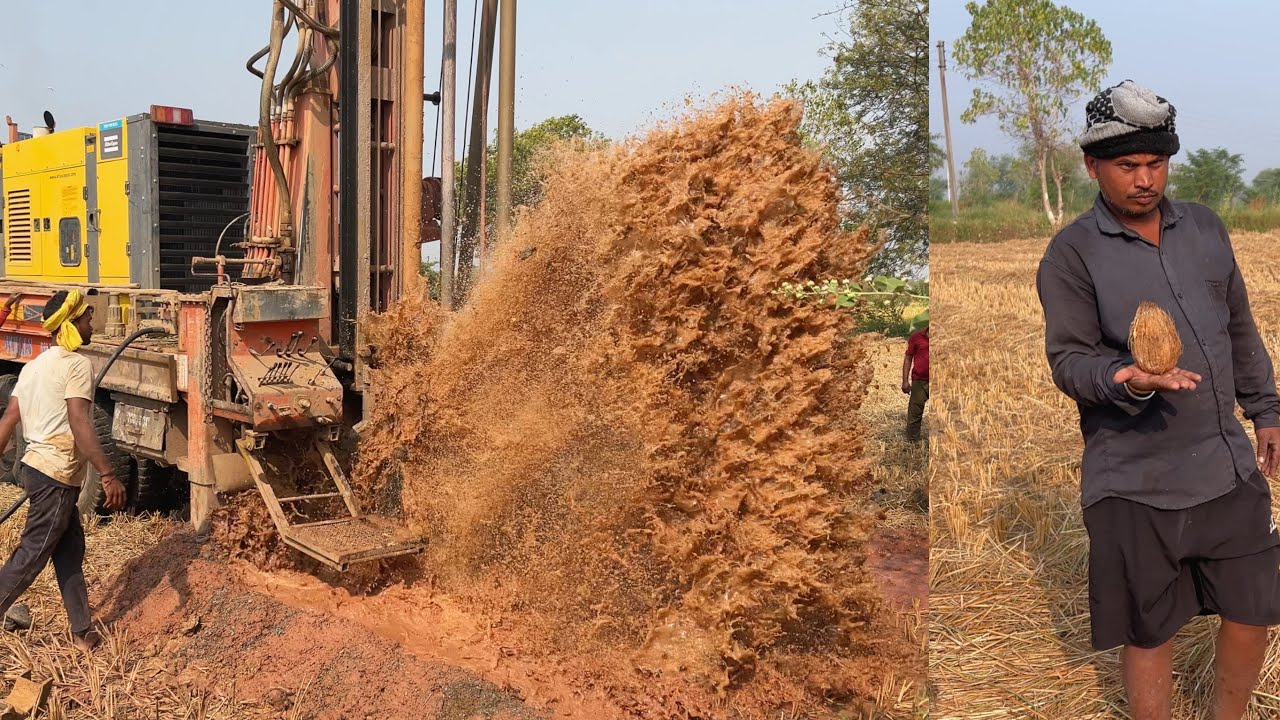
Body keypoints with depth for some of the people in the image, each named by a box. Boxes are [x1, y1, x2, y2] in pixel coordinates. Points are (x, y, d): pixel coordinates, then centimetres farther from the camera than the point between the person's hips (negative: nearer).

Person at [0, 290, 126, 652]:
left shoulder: (34, 365, 13)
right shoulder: (77, 364, -14)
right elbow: (79, 425, -23)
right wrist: (108, 476, -23)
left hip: (36, 465, 9)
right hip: (57, 474, -9)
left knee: (71, 550, 13)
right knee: (32, 554, 0)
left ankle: (82, 632, 20)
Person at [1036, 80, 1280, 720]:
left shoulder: (1205, 227, 9)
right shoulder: (1071, 253, -7)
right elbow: (1069, 360, -11)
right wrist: (1128, 379, -29)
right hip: (1135, 483, -5)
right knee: (1149, 636, 7)